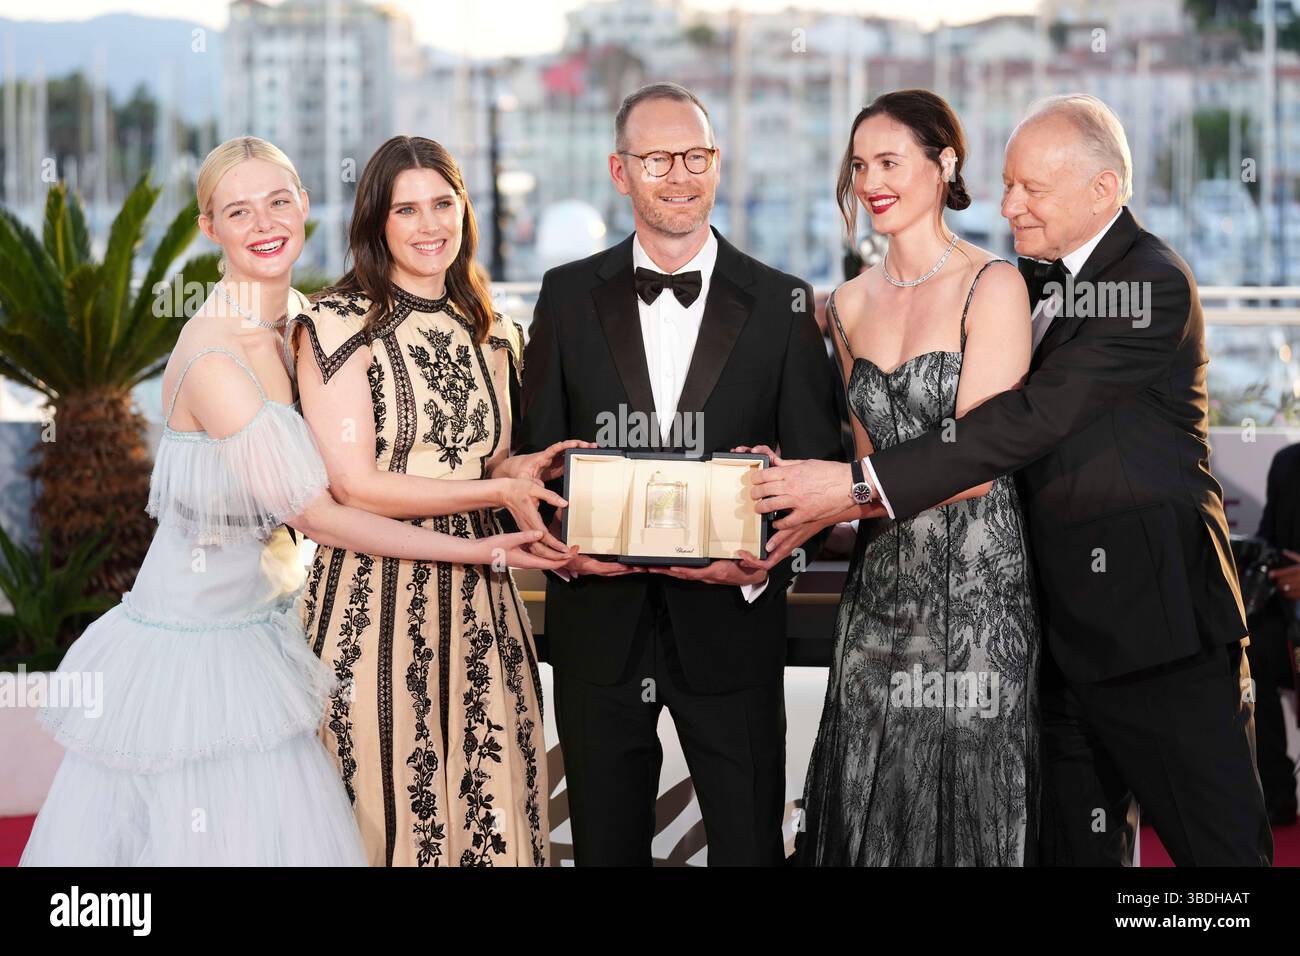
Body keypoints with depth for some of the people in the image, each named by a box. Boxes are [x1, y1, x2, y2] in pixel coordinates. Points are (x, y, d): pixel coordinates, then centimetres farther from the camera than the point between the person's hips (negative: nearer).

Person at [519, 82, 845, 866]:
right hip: (599, 620, 1)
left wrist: (765, 561, -17)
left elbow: (817, 464, 0)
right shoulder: (569, 296, 5)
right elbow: (534, 452, 5)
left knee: (750, 845, 5)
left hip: (731, 619, -1)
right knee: (606, 846, 12)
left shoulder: (783, 303, 1)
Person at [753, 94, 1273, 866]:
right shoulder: (1037, 280, 13)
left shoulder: (1154, 285, -14)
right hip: (1067, 629, 8)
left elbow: (1034, 418, -23)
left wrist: (861, 483, -26)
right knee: (1077, 845, 12)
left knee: (1220, 845, 0)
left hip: (1156, 623, -8)